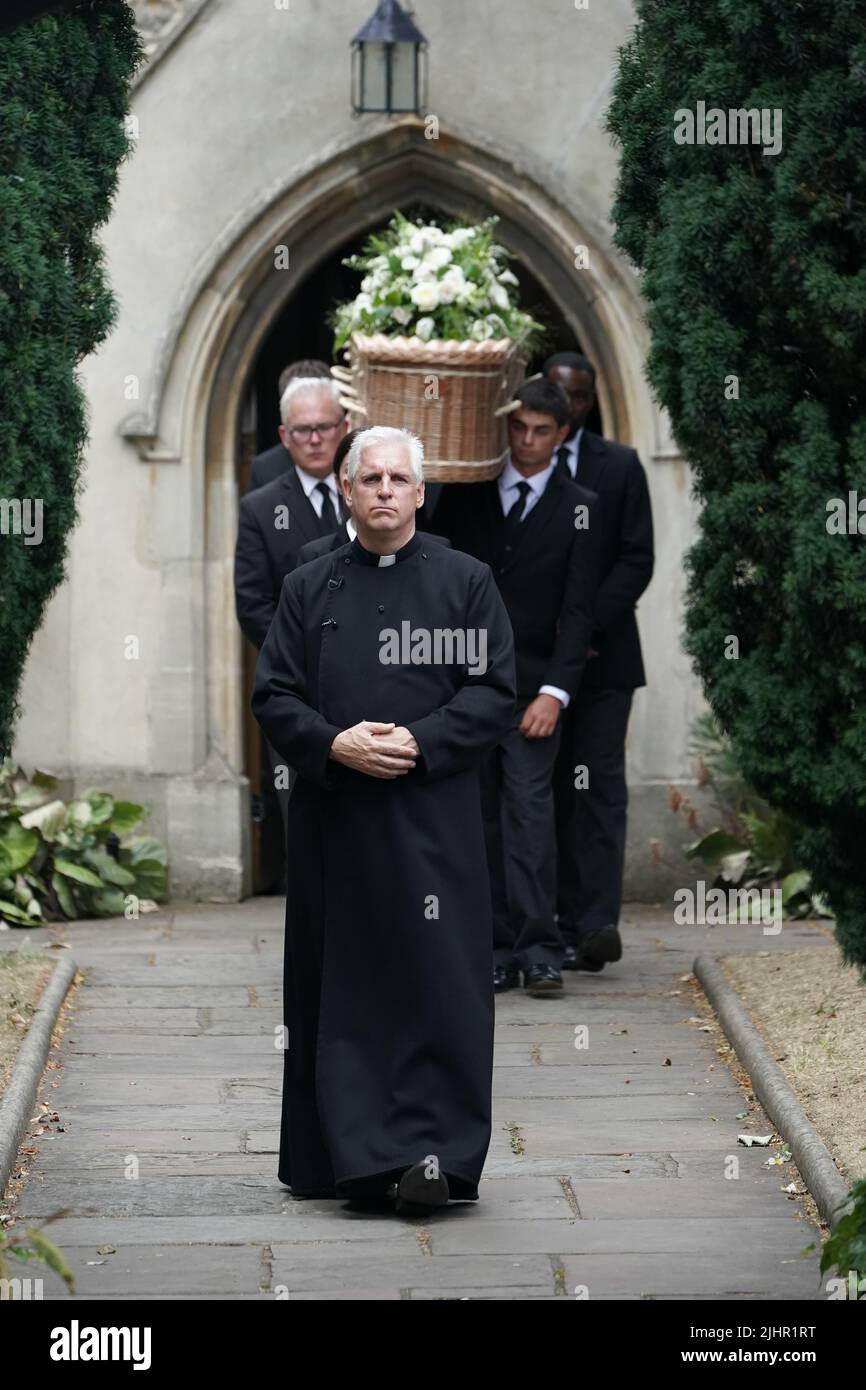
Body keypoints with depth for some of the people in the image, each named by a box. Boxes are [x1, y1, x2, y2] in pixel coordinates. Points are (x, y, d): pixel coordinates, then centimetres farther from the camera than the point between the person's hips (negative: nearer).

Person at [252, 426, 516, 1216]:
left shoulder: (466, 582, 6)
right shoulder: (308, 589, 11)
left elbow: (495, 692, 0)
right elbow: (273, 696, 7)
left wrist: (418, 743, -14)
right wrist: (334, 745, -12)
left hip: (432, 816, -2)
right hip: (334, 819, 2)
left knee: (435, 981, -7)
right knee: (341, 986, 3)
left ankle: (435, 1151, -7)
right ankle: (349, 1155, 9)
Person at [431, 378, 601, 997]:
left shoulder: (577, 508, 3)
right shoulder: (465, 493, 8)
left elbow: (578, 609, -1)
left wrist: (555, 691, -11)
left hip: (530, 686, -2)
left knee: (529, 808, -12)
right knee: (479, 818, 2)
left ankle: (540, 952, -12)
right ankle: (497, 953, 4)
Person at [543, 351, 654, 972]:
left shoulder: (620, 466, 7)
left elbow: (637, 559, 1)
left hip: (602, 655, 0)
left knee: (599, 786, -9)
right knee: (548, 792, 1)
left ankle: (597, 924, -17)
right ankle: (565, 929, 4)